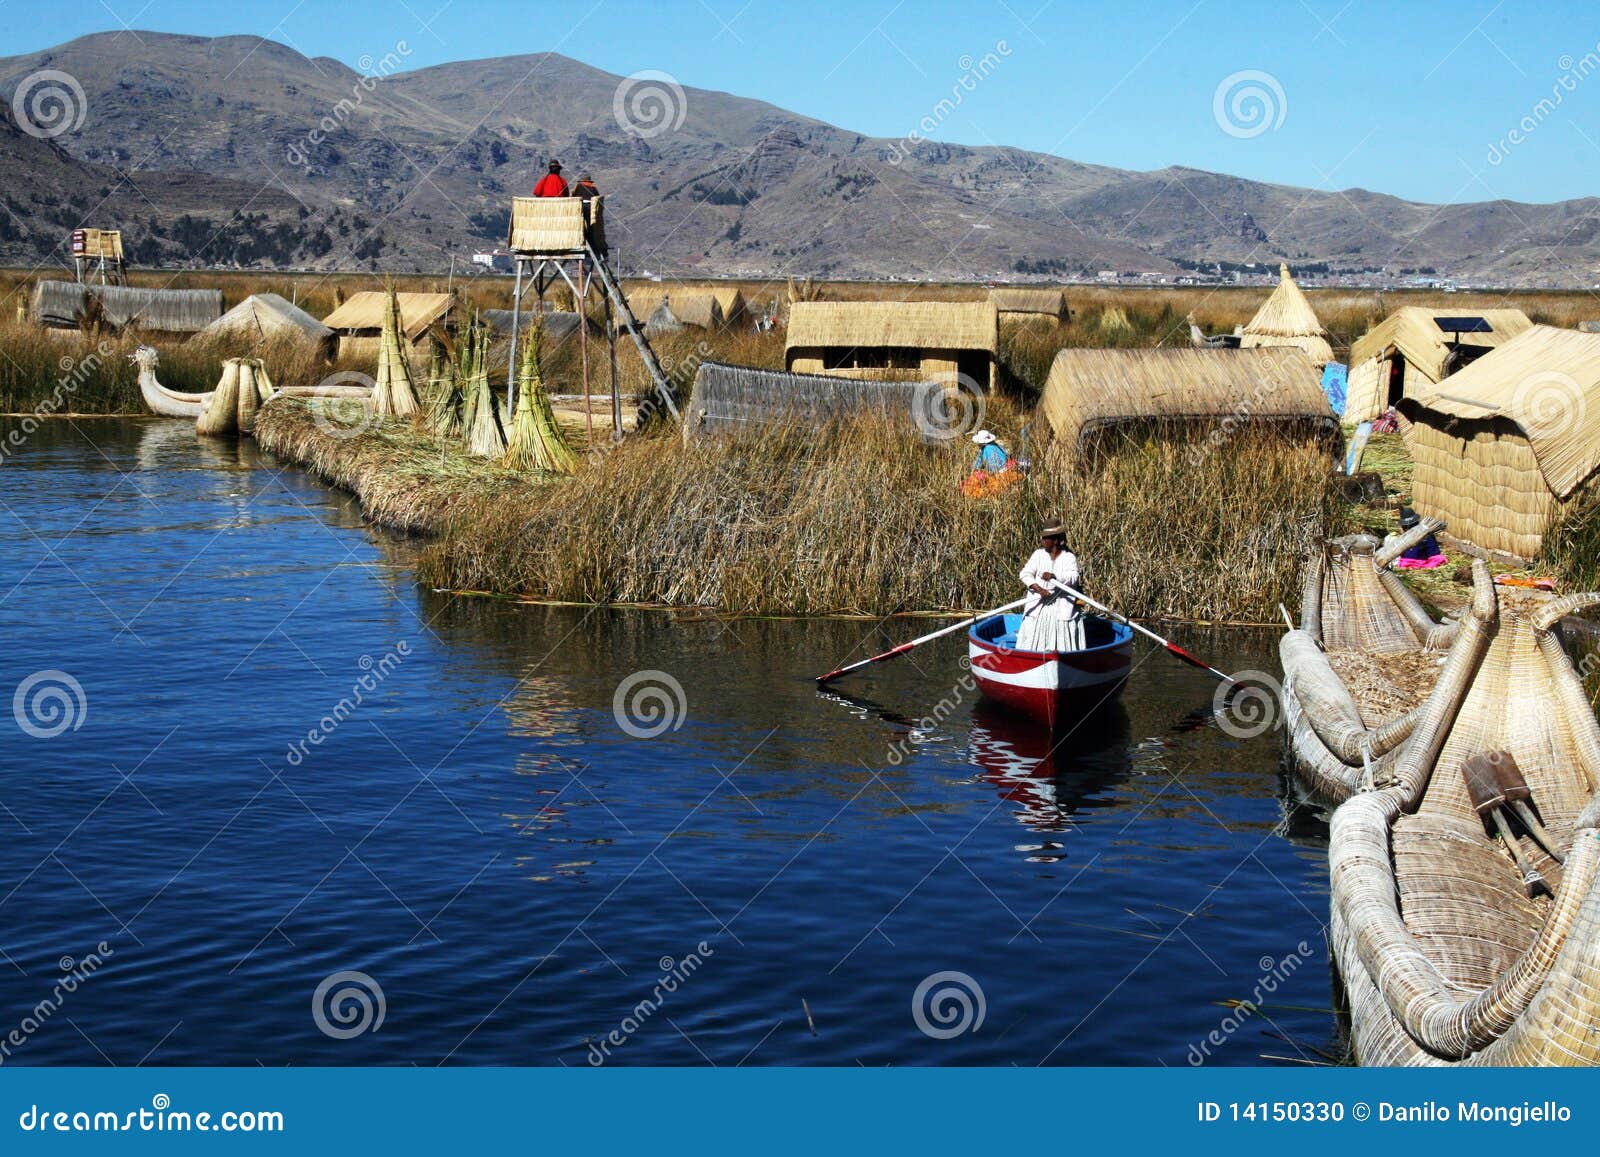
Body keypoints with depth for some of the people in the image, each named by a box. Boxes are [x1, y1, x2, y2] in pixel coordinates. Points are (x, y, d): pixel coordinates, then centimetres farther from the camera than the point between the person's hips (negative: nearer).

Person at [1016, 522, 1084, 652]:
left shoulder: (1069, 557, 1)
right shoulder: (1038, 554, 5)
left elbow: (1073, 577, -15)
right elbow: (1026, 574, -3)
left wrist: (1054, 576, -34)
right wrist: (1038, 589, -20)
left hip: (1061, 606, -1)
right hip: (1038, 604, 1)